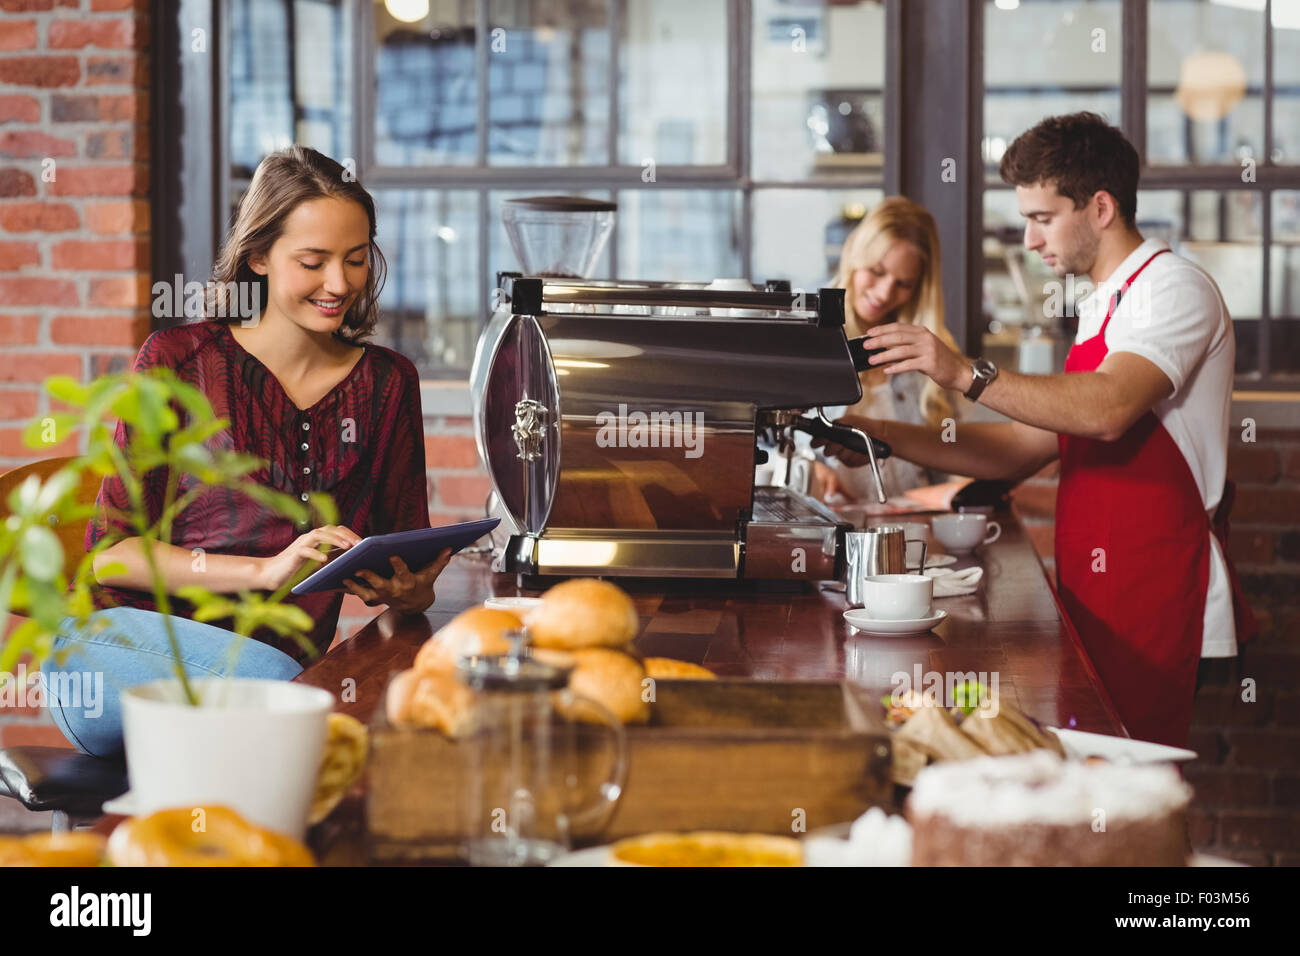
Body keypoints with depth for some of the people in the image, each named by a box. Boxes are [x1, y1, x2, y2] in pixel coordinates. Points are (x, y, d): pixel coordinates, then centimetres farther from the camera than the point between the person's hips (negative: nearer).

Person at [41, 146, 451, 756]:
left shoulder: (386, 382, 12)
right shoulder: (177, 359, 2)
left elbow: (409, 557, 16)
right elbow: (110, 551, -3)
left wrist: (409, 589, -11)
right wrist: (267, 570, -16)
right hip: (126, 637, -3)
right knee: (272, 677, -36)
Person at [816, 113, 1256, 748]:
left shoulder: (1175, 290, -8)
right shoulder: (1103, 310, 21)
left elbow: (1107, 409, -26)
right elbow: (1023, 451, 19)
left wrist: (966, 374, -29)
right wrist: (886, 437, 12)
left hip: (1156, 609, -8)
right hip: (1099, 601, 9)